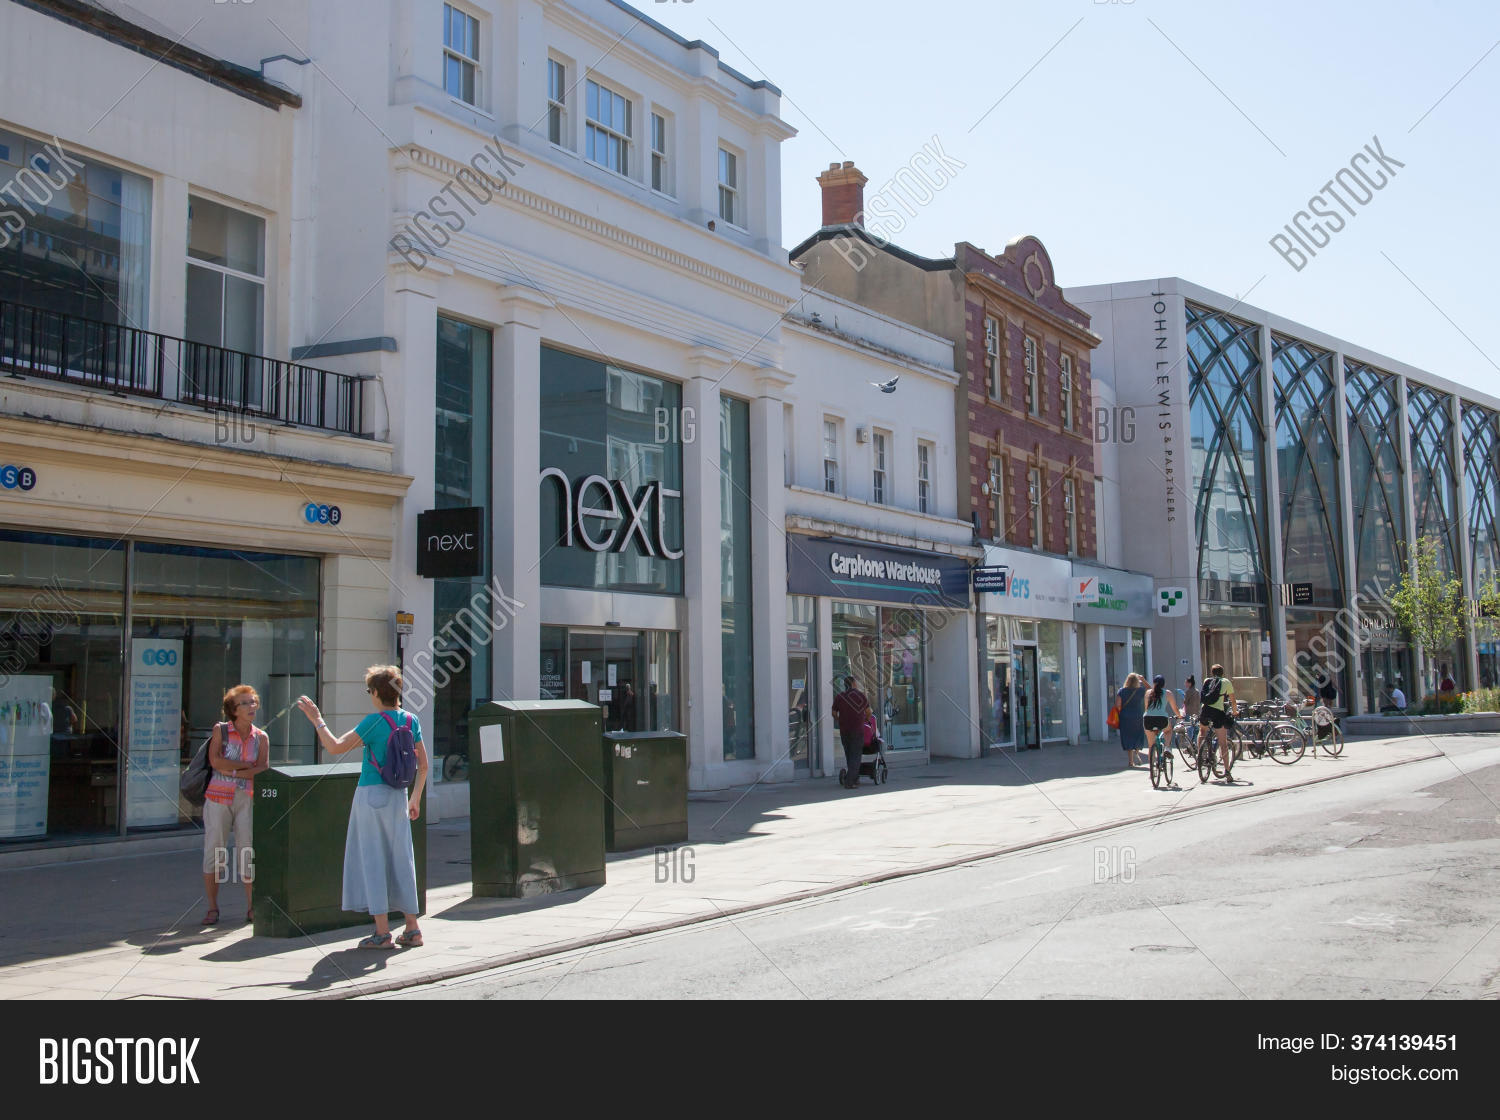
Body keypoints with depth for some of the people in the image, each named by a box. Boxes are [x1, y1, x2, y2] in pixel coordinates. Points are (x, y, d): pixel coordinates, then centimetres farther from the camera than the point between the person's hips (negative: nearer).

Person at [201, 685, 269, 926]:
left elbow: (263, 770, -6)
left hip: (247, 799, 1)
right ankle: (212, 908, 9)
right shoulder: (220, 730, 2)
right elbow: (215, 761, -12)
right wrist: (247, 765, -9)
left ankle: (252, 908, 8)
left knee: (248, 852, 0)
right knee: (213, 851, -1)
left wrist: (233, 772, -13)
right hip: (218, 798, -1)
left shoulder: (261, 737, 7)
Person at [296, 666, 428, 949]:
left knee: (372, 860, 0)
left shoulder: (375, 721, -13)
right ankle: (412, 929, 14)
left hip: (372, 794, -6)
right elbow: (423, 764, 10)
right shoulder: (411, 720, 5)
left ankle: (382, 933, 0)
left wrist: (317, 719, -5)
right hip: (398, 796, 6)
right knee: (401, 860, 11)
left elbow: (335, 747, -16)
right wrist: (415, 798, 20)